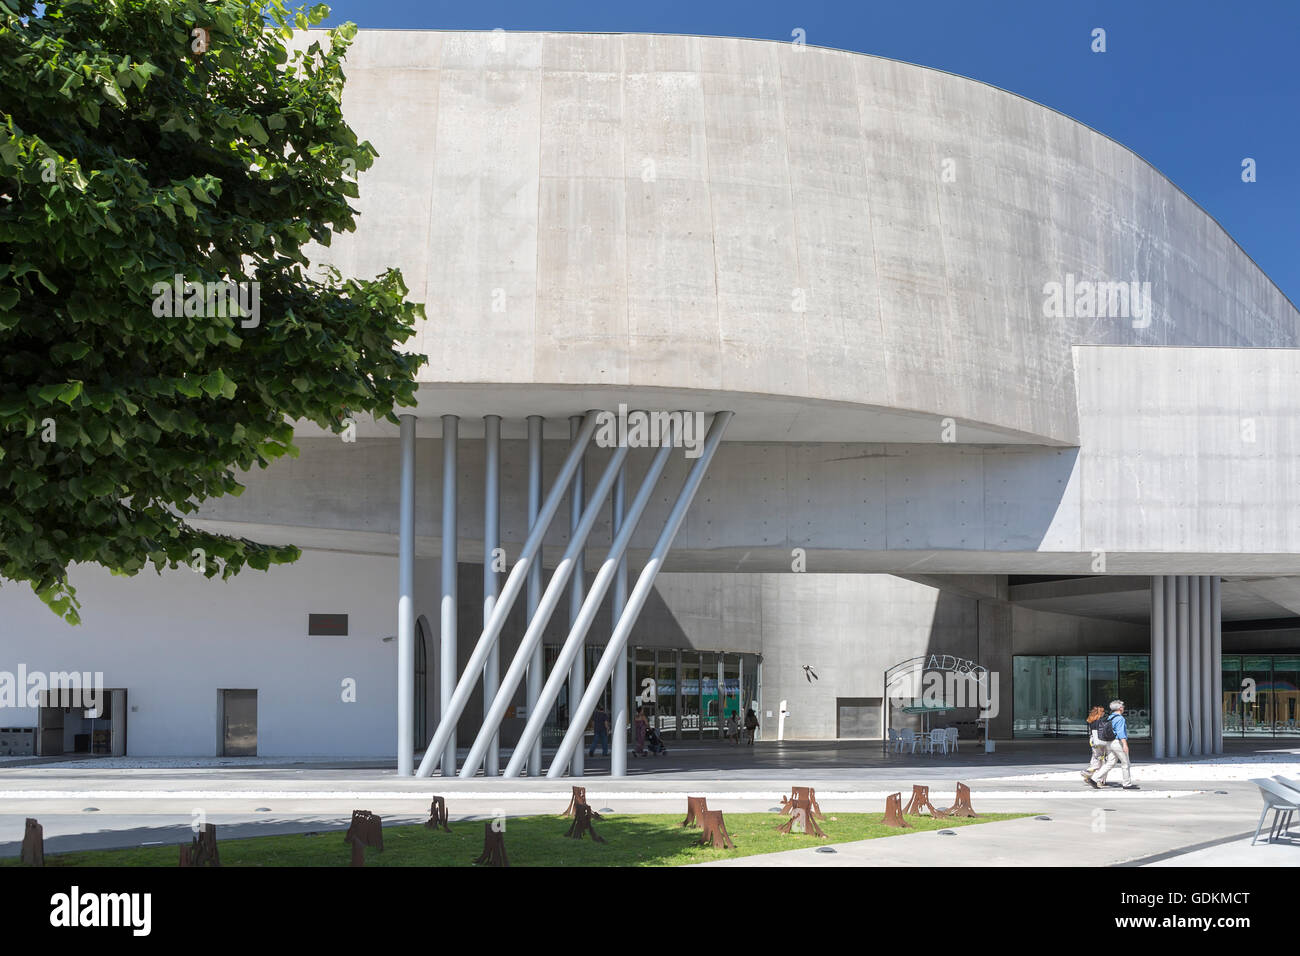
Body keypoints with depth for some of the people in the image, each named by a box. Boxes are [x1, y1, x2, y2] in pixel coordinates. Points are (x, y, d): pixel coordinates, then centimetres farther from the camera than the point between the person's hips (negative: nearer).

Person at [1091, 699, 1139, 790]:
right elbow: (1121, 732, -22)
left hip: (1109, 743, 9)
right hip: (1118, 742, -9)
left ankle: (1094, 778, -5)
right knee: (1125, 763, 3)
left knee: (1110, 763, 5)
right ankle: (1127, 784, 8)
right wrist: (1125, 744, -28)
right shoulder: (1119, 718, -13)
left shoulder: (1109, 718, 15)